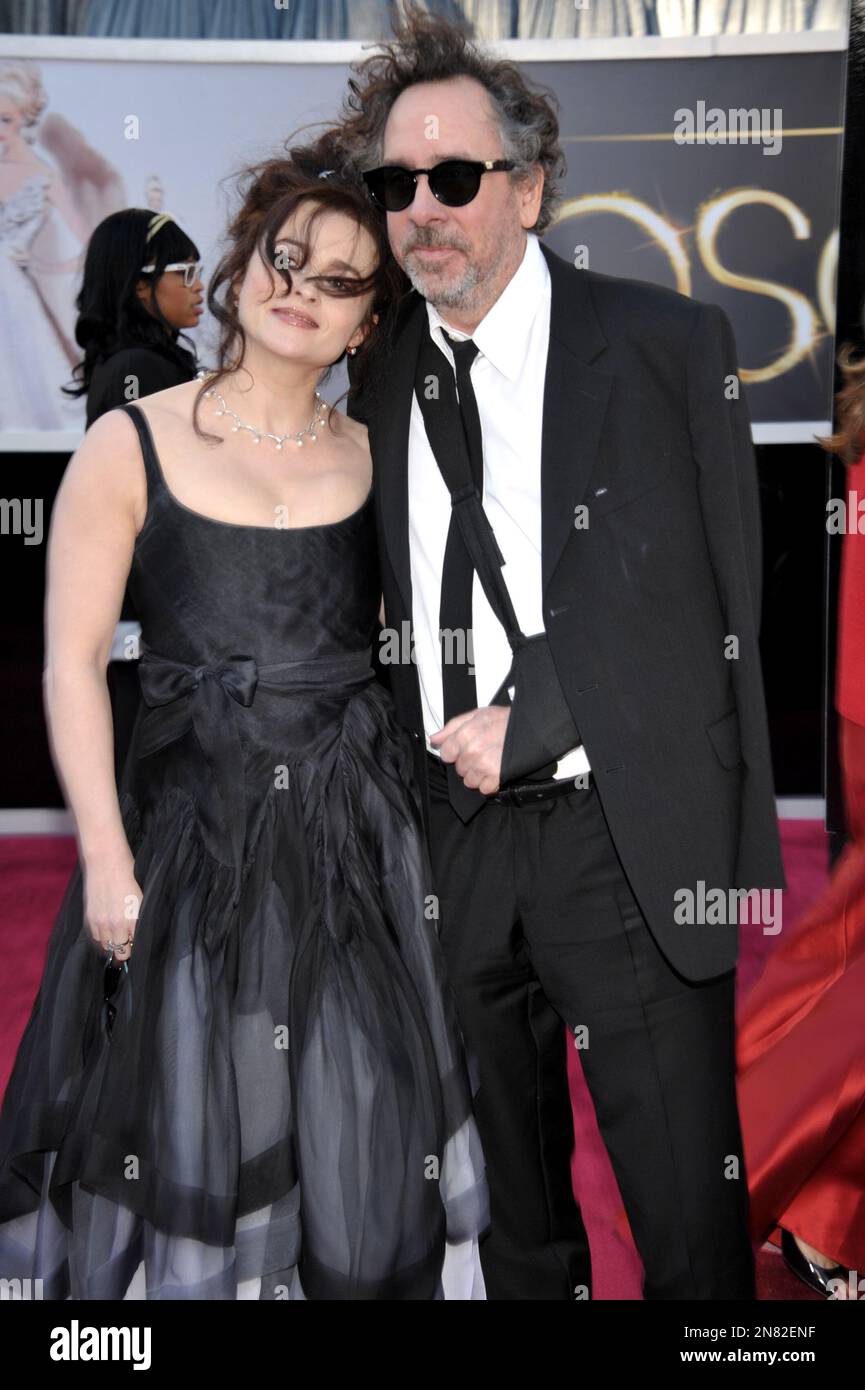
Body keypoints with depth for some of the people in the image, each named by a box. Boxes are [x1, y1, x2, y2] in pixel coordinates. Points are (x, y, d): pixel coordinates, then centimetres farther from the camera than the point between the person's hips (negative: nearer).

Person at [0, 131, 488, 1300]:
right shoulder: (132, 445, -1)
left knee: (361, 1144, 10)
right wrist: (108, 863, -10)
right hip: (195, 834, -2)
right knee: (196, 1132, 9)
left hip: (360, 839, 3)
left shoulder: (376, 462, 8)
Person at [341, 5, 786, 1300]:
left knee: (692, 1216, 4)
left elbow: (714, 601, -6)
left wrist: (527, 723, -11)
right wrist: (417, 782, 1)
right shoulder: (383, 379, 11)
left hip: (630, 841, -3)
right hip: (453, 842, 4)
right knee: (511, 1218, 16)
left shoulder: (666, 341, 0)